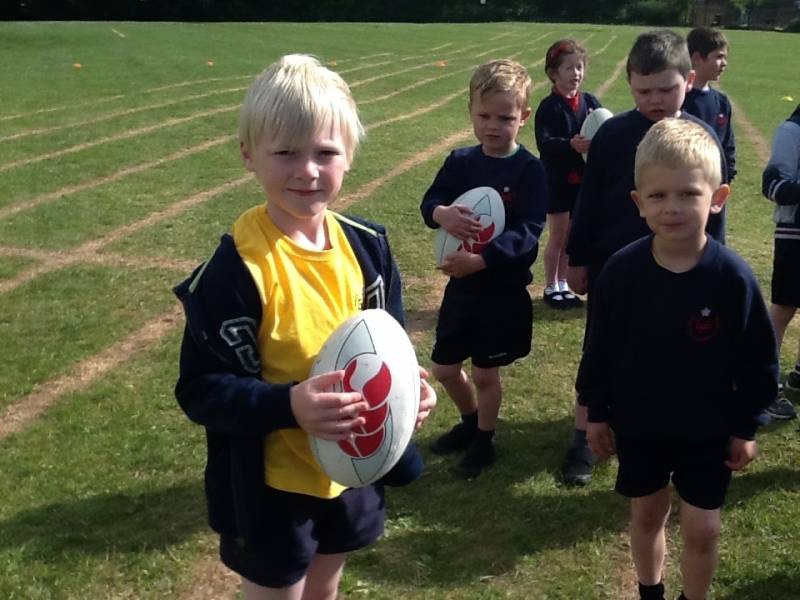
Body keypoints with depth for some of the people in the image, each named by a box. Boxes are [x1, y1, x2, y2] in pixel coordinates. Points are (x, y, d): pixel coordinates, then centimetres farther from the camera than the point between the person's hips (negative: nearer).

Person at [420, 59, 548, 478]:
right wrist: (442, 214, -31)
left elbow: (528, 231, -22)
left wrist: (481, 259, -34)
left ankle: (484, 441, 33)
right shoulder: (460, 162, 0)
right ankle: (471, 422, 42)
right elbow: (430, 200, -6)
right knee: (444, 368, 14)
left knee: (486, 373, 9)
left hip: (504, 290, -5)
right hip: (461, 285, 5)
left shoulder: (529, 169, -14)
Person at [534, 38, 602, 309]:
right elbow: (544, 143, -22)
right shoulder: (548, 107, -11)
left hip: (583, 180, 4)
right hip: (557, 181, -4)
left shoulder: (590, 102, 3)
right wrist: (570, 145, -38)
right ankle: (551, 287, 19)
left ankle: (563, 285, 27)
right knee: (557, 237, 6)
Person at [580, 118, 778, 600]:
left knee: (702, 530, 8)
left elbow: (758, 359, -8)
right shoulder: (621, 271, -15)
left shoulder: (733, 277, -19)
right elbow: (600, 349, -3)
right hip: (638, 424, 2)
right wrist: (597, 412, 2)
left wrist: (746, 427, -3)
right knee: (647, 516, 19)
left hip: (708, 431, -1)